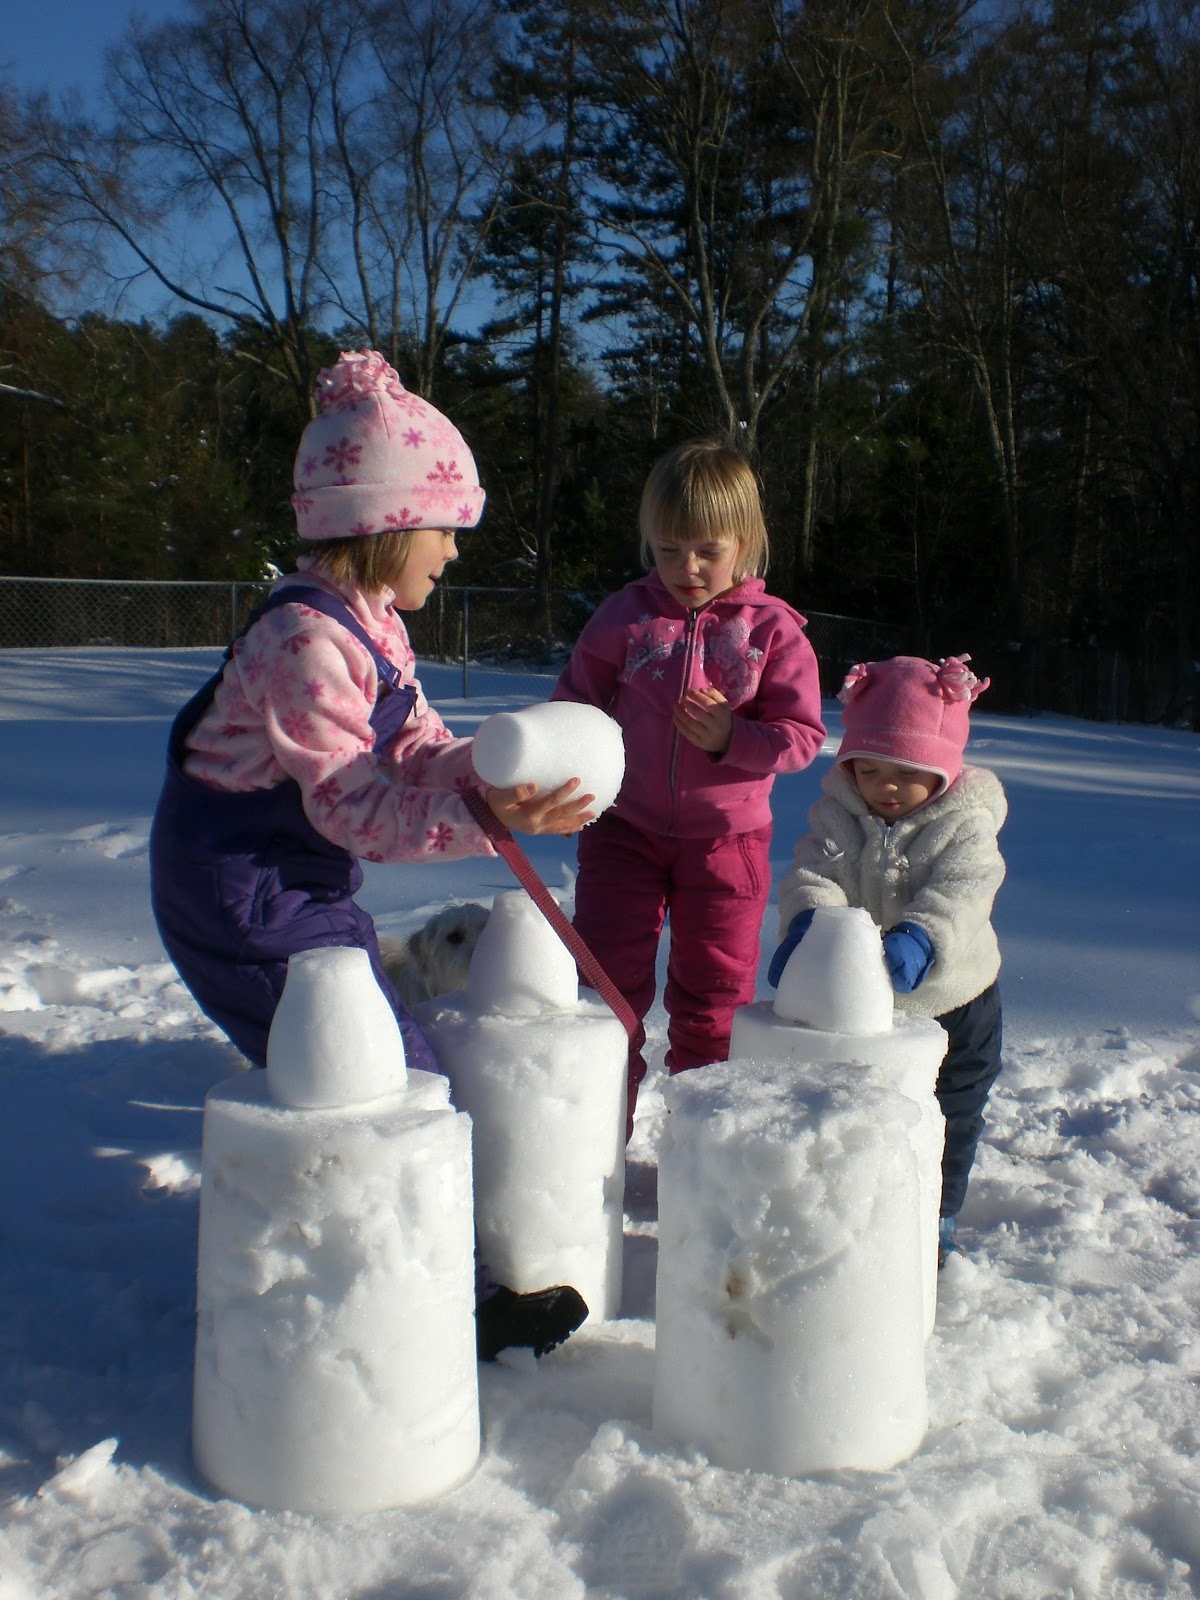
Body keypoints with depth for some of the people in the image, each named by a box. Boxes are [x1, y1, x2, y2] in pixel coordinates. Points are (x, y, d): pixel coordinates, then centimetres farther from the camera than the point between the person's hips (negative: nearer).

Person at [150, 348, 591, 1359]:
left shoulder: (369, 625, 8)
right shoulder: (307, 639, -25)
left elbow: (416, 752, 2)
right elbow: (355, 806, -27)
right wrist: (485, 819, -36)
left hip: (304, 887, 10)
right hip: (246, 901, -10)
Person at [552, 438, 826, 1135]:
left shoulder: (773, 630, -5)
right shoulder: (625, 616, -2)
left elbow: (803, 734, -6)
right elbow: (575, 702, 7)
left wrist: (731, 737, -22)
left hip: (726, 840, -1)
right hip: (624, 829, 1)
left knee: (712, 998, 10)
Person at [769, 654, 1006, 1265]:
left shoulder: (966, 823, -17)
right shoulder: (839, 812, -9)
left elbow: (959, 894, -31)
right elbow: (815, 872, -22)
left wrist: (916, 939, -50)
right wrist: (805, 922, -44)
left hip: (949, 1004, -2)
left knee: (947, 1123, 16)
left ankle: (935, 1220, 37)